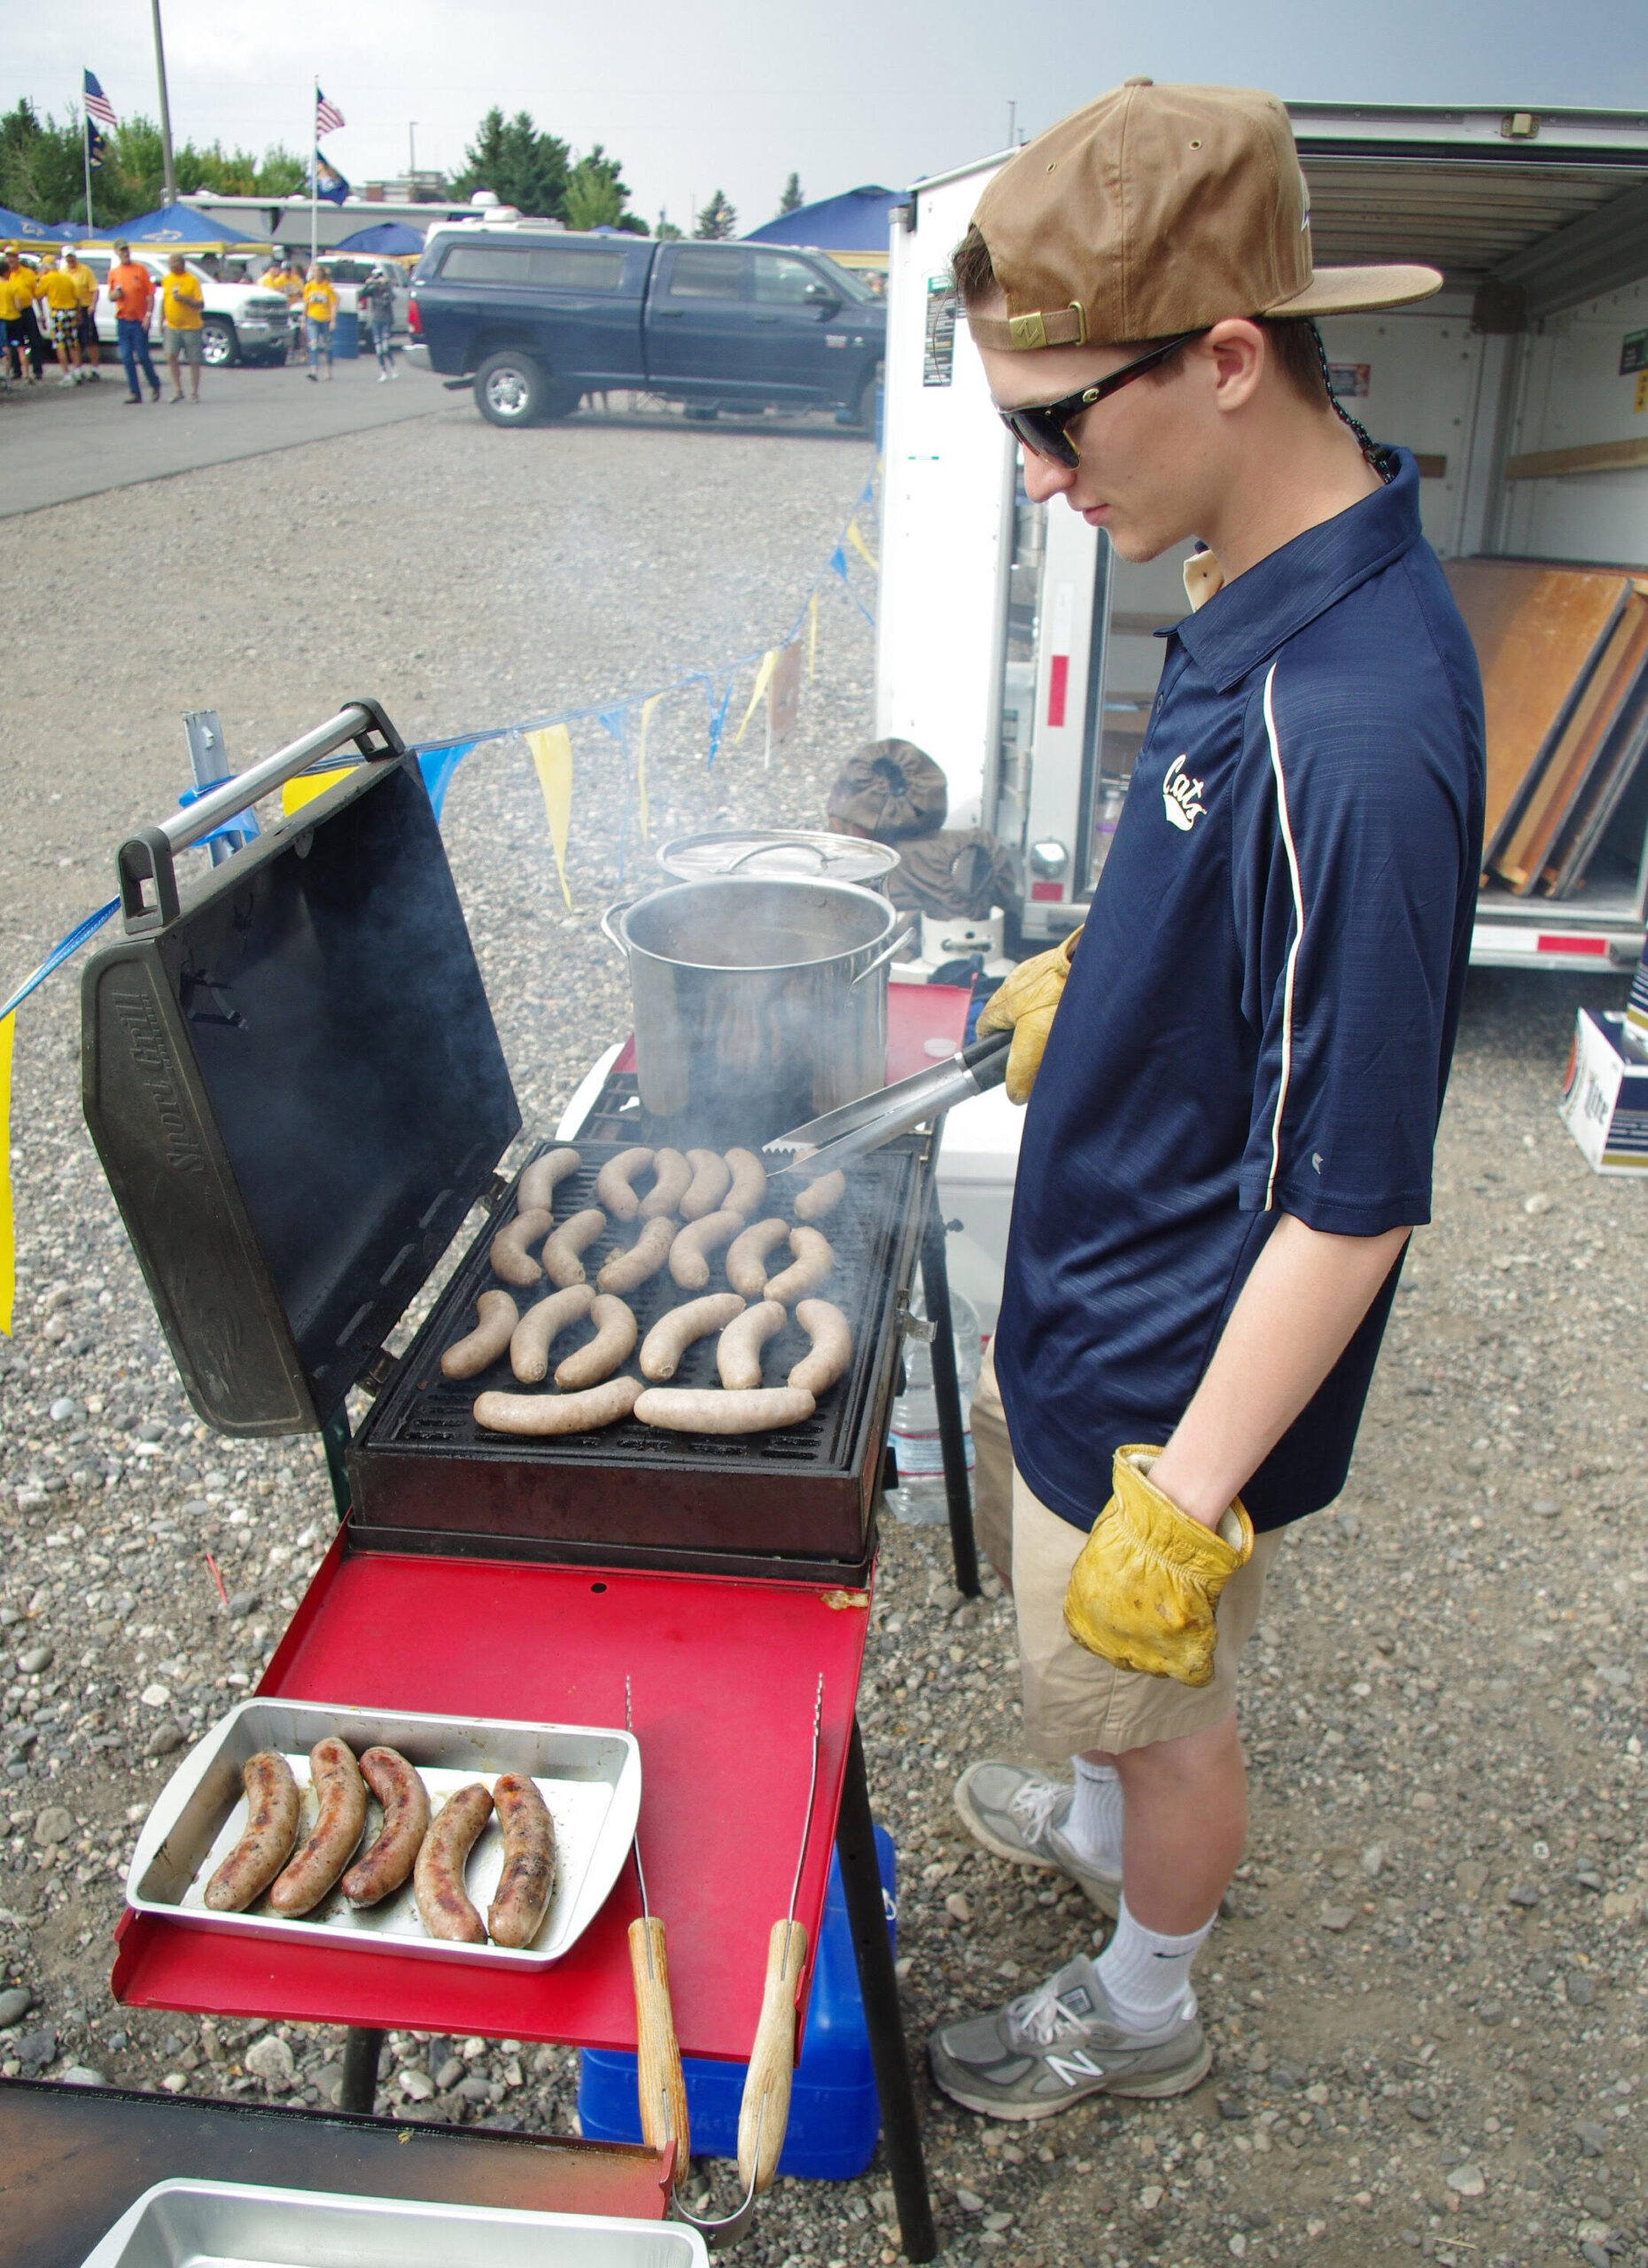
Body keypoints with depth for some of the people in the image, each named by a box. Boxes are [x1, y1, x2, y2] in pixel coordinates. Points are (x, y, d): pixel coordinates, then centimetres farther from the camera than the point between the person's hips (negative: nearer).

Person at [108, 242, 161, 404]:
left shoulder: (140, 269, 0)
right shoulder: (113, 272, 10)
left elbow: (150, 294, -2)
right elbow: (111, 297, 16)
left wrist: (148, 315, -12)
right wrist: (115, 294, -7)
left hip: (139, 321, -3)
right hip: (122, 321, 4)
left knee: (143, 356, -4)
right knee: (127, 358, 1)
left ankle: (154, 385, 19)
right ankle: (134, 392, 6)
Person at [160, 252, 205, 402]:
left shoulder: (192, 280, -6)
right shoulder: (166, 279, 9)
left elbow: (200, 305, -8)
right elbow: (164, 301, 19)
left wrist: (184, 299, -22)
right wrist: (162, 321, 17)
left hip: (191, 326, -3)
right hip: (172, 326, 3)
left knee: (194, 361, 3)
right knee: (171, 356, -11)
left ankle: (194, 393, 13)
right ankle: (177, 390, -2)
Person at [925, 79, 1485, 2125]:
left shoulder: (1354, 734, -34)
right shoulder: (1268, 598, -5)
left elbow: (1352, 1201, -29)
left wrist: (1186, 1500, -22)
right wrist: (1084, 984, 23)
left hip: (1177, 1377, -8)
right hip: (1099, 1301, 8)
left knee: (1157, 1696, 19)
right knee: (1094, 1656, 31)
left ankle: (1141, 2005, 48)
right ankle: (1104, 1825, 60)